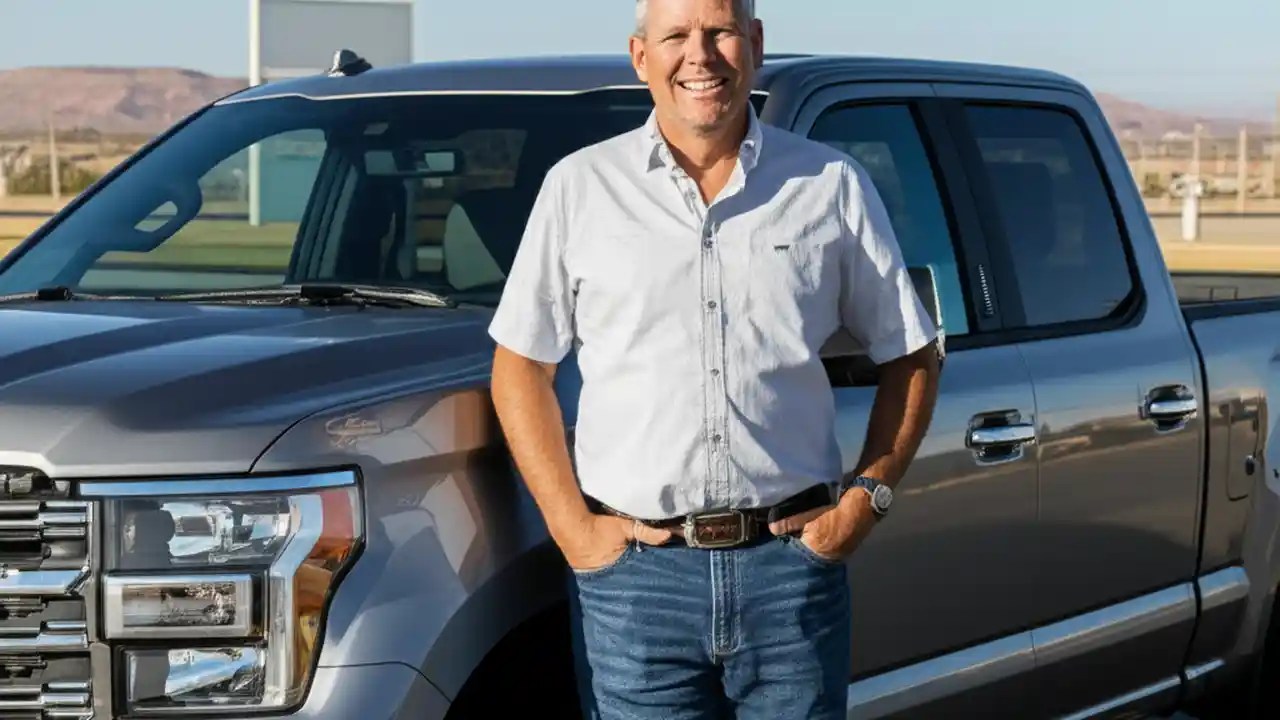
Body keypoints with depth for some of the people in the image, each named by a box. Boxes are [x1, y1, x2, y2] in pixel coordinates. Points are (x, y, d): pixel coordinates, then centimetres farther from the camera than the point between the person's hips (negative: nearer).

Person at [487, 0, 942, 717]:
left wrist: (865, 499, 1)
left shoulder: (833, 185, 6)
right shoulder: (580, 186, 5)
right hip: (634, 571, 0)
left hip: (793, 559, 0)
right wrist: (571, 526, -2)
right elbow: (522, 367, 7)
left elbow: (911, 356, 12)